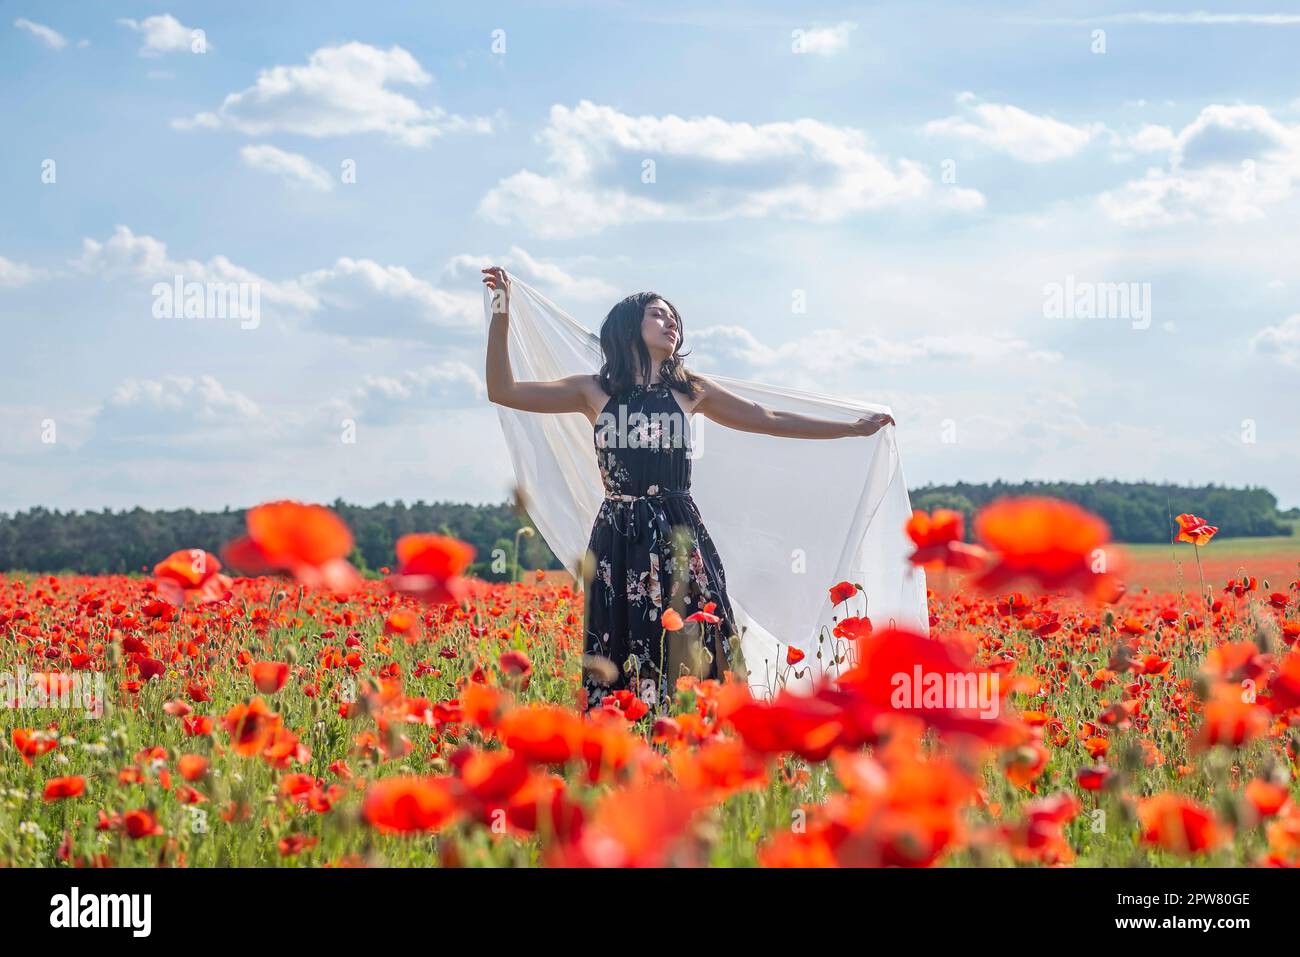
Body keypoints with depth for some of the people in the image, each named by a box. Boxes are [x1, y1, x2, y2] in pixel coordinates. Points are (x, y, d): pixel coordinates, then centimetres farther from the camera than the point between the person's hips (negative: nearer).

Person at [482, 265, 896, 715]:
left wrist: (853, 428, 21)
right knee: (620, 661, -2)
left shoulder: (690, 390, 13)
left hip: (679, 540, 1)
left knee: (689, 654, -7)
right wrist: (501, 316, -4)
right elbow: (503, 391, 6)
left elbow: (768, 420, 19)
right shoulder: (594, 391, 10)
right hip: (618, 542, 0)